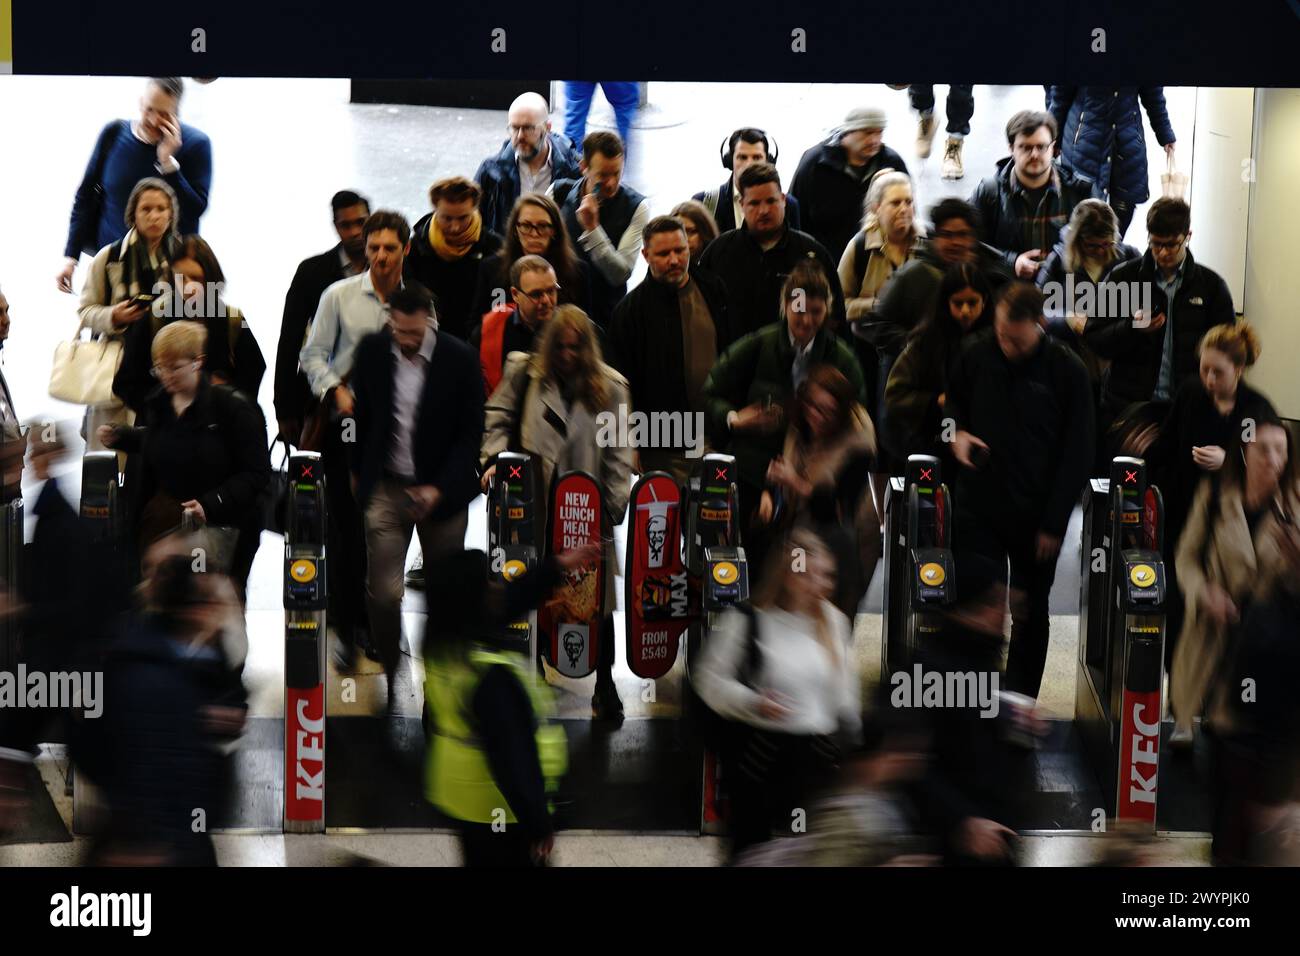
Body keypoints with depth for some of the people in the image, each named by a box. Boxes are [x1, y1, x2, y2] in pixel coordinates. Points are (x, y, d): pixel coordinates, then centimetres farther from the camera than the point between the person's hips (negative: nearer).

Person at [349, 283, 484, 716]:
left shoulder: (459, 358, -11)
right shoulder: (371, 350, -5)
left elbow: (471, 432, -7)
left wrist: (439, 488, -16)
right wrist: (357, 471, 14)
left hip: (442, 489, -1)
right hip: (386, 487, 1)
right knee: (383, 592, -7)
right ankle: (392, 681, 8)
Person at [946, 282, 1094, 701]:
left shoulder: (1067, 372, -9)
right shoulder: (976, 356, -2)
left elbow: (1077, 456, -5)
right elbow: (953, 401, 18)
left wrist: (1054, 523, -8)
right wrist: (957, 432, -6)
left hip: (1035, 517, -1)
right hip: (978, 508, 1)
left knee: (1031, 617, 11)